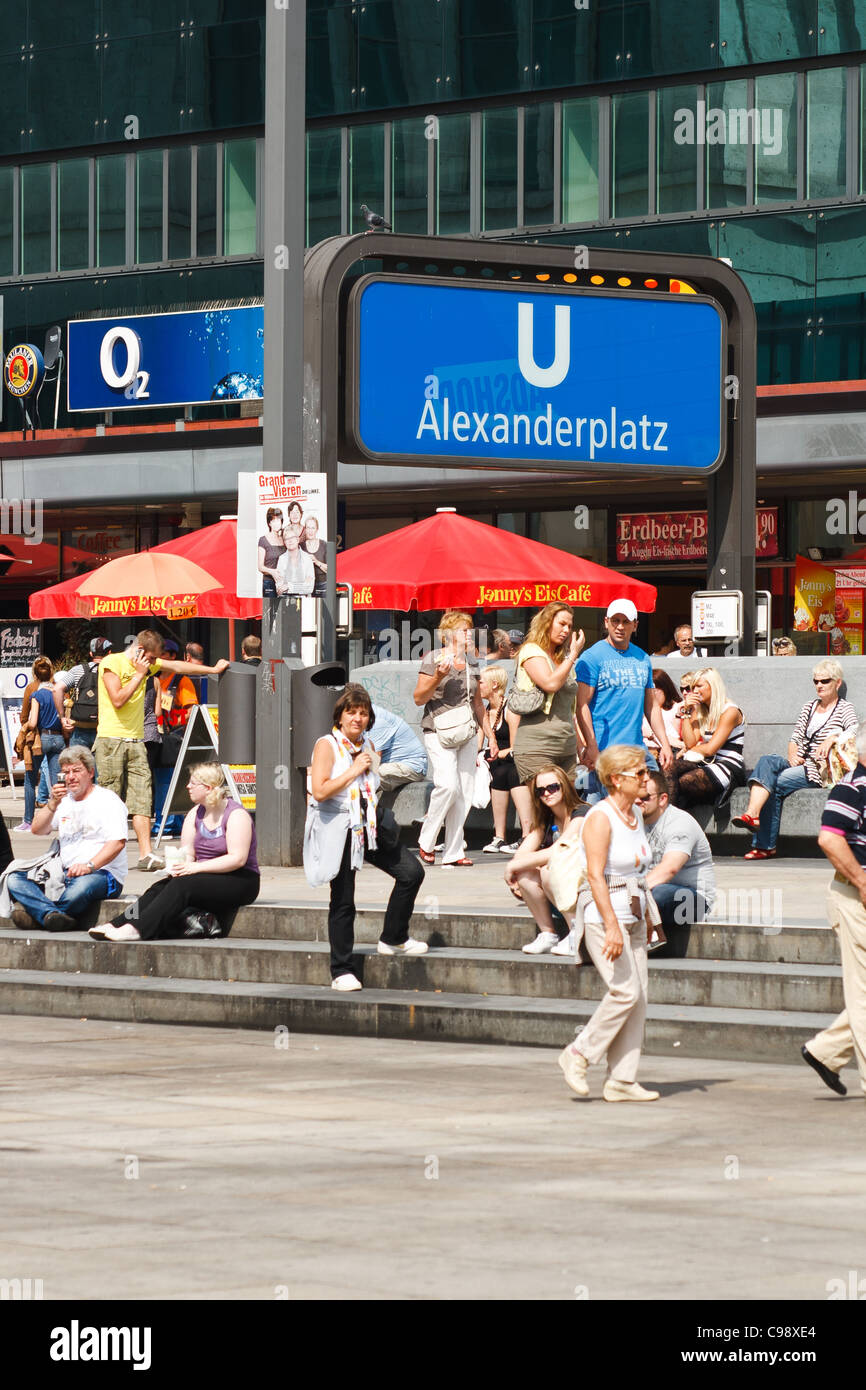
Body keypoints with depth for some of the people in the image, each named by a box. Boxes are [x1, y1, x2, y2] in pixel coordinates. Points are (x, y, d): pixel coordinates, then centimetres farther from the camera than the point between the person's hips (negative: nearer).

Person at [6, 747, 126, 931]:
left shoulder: (108, 800, 0)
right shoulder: (64, 801, 21)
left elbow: (117, 842, -12)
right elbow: (37, 830, 10)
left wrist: (90, 865, -25)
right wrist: (53, 804, -6)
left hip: (102, 873, -6)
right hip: (65, 873, 6)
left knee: (82, 885, -43)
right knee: (14, 879, -17)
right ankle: (54, 915, -42)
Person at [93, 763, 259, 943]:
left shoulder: (236, 815, -11)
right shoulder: (195, 814, 12)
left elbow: (238, 859, -20)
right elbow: (187, 853, 9)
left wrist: (196, 867, -25)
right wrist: (179, 866, -16)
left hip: (241, 882, -7)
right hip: (207, 878, 7)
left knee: (182, 885, -31)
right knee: (161, 886, -19)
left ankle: (137, 929, -43)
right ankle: (115, 925, -33)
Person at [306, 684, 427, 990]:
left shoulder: (367, 745, 10)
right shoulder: (327, 745, -11)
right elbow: (319, 791, -22)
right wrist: (355, 770, -19)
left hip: (369, 826, 7)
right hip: (338, 831, -7)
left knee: (412, 871, 2)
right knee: (343, 902, -2)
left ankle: (393, 939, 18)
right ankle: (342, 971, 6)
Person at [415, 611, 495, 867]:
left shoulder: (471, 664, 17)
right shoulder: (433, 659, -2)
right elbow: (419, 698, -4)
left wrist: (490, 736, 21)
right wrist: (437, 678, -19)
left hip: (467, 735, 6)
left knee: (464, 793, -1)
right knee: (448, 785, -21)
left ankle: (453, 853, 3)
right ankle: (426, 841, -4)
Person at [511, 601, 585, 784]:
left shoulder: (563, 659, 21)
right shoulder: (532, 651, -1)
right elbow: (550, 684, -19)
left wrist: (580, 746, 20)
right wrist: (573, 654, -9)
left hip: (566, 750, 7)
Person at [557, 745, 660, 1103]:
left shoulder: (636, 815, 13)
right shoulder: (600, 818, -13)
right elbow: (596, 875, -19)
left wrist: (646, 918, 21)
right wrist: (612, 926, -26)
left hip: (633, 915, 8)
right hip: (603, 913, -8)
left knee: (637, 997, 2)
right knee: (625, 991, -16)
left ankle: (622, 1080, 5)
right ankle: (578, 1054, -1)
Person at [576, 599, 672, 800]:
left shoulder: (642, 659, 16)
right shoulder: (593, 657, -3)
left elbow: (651, 705, 22)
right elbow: (582, 706, -9)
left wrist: (664, 743, 15)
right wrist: (591, 747, -17)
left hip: (636, 749, 6)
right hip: (603, 751, -6)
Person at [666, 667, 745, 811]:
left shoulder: (730, 711, -7)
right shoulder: (700, 712, 17)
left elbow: (711, 749, -11)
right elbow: (690, 743, 3)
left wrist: (687, 751, 4)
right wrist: (687, 712, 3)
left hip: (729, 767, -7)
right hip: (708, 764, 7)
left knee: (682, 781, -31)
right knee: (670, 767, -25)